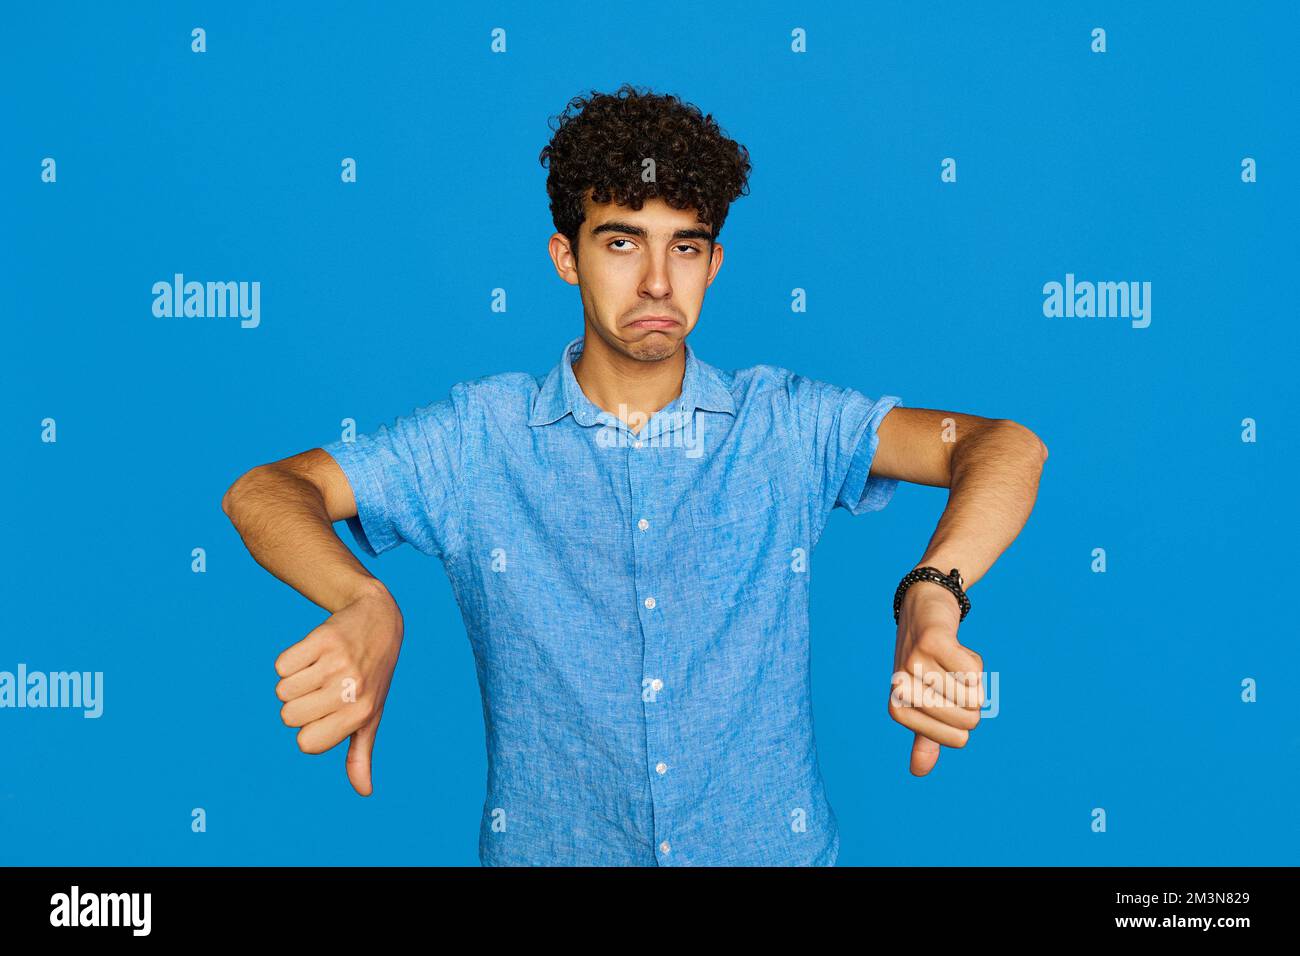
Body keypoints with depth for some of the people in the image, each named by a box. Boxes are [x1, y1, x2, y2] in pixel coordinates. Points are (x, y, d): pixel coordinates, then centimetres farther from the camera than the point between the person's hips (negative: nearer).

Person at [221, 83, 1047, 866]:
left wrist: (931, 595, -36)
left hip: (772, 844, 1)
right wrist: (363, 603, -33)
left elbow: (1007, 446, -15)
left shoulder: (786, 423, -5)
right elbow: (265, 491, -11)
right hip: (547, 846, 0)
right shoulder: (479, 435, -4)